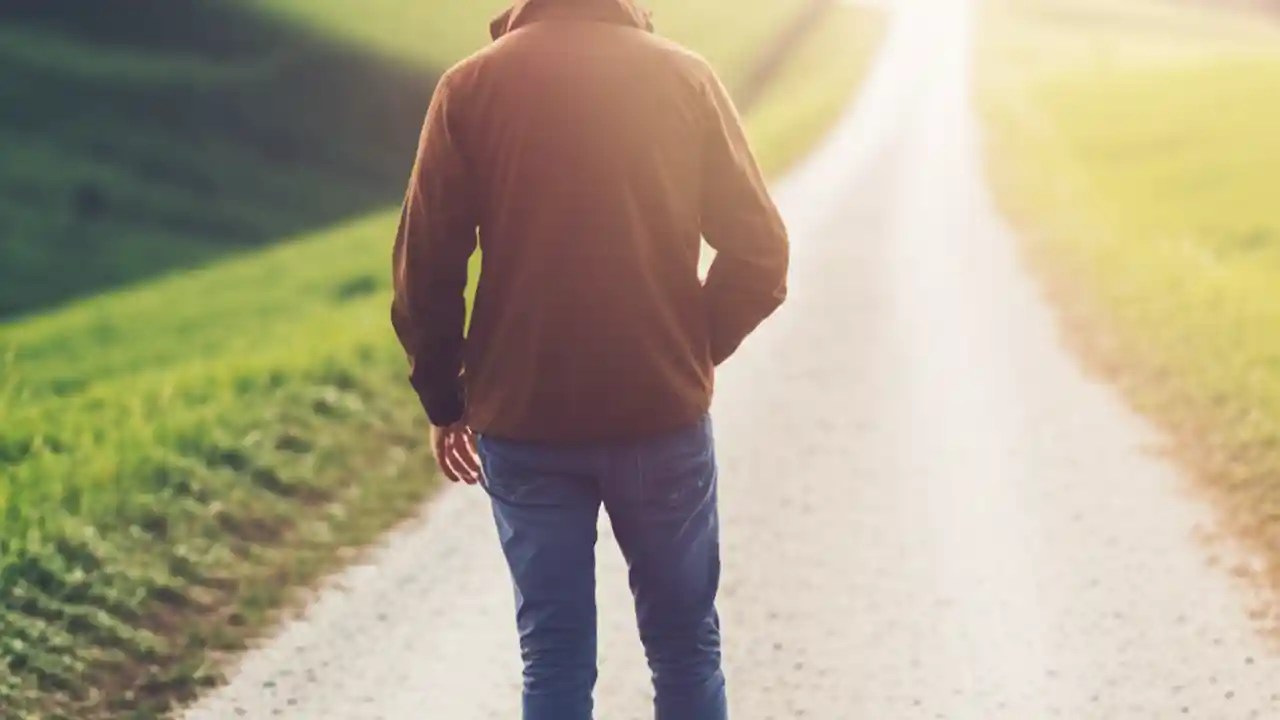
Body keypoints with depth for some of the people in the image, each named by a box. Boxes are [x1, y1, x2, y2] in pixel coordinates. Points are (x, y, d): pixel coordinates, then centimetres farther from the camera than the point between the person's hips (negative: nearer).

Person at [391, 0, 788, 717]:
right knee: (686, 648, 12)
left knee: (555, 659, 7)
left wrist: (444, 399, 9)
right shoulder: (685, 77, -2)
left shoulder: (471, 87, -3)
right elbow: (759, 251, -3)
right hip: (664, 415, 0)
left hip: (523, 422, 0)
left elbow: (426, 268, -4)